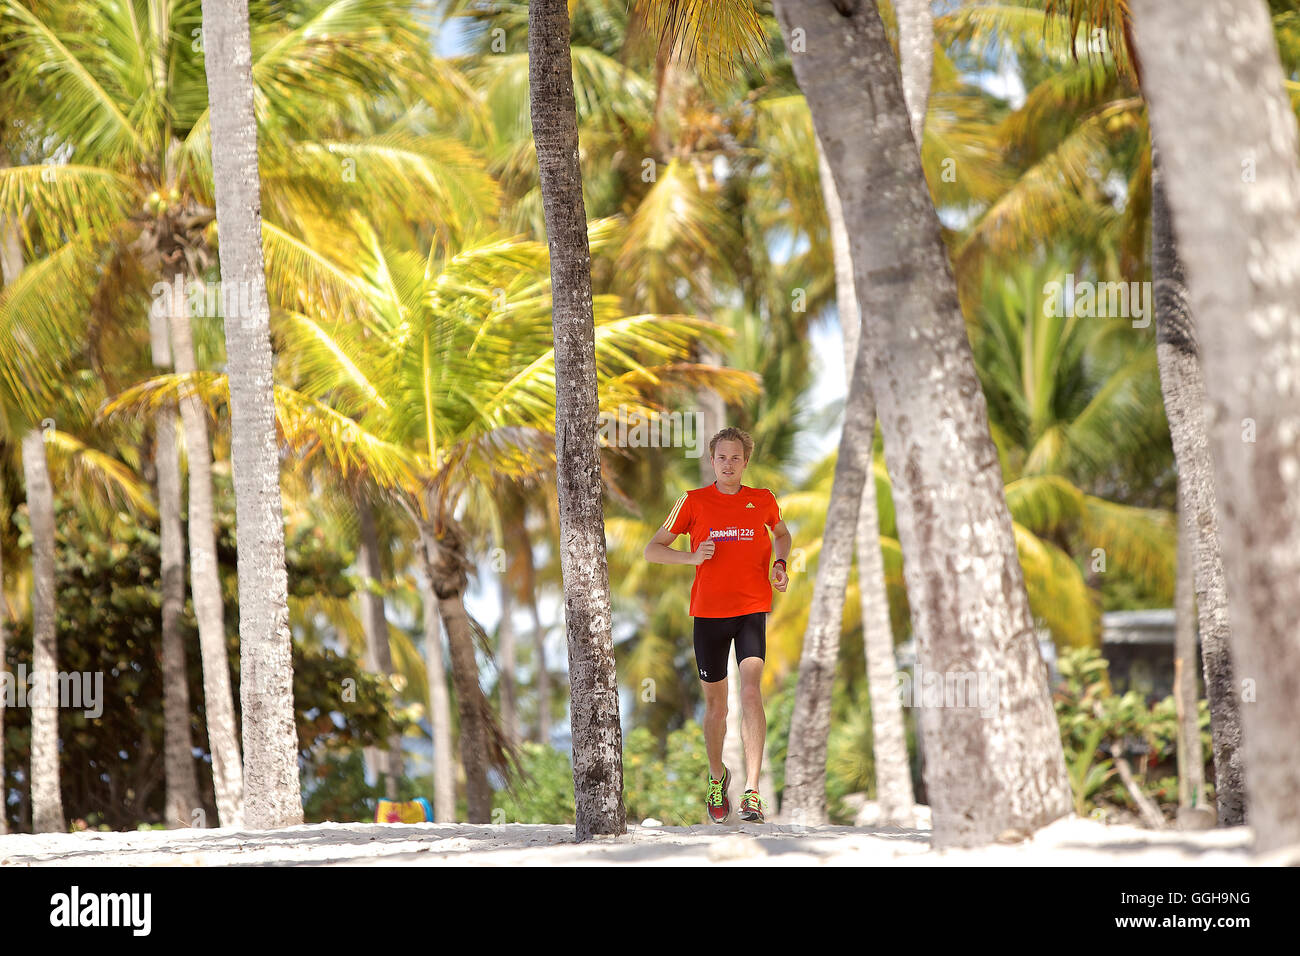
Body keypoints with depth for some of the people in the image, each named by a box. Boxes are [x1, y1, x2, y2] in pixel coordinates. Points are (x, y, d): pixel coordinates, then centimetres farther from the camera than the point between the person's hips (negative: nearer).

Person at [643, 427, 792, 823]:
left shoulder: (763, 501, 5)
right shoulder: (694, 501, 1)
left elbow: (782, 534, 27)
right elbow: (653, 549, 4)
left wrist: (780, 564, 6)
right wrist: (692, 557, -14)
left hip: (752, 610, -1)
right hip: (708, 612, 1)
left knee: (751, 692, -20)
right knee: (715, 704, 9)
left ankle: (752, 790, -23)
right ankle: (717, 776, 35)